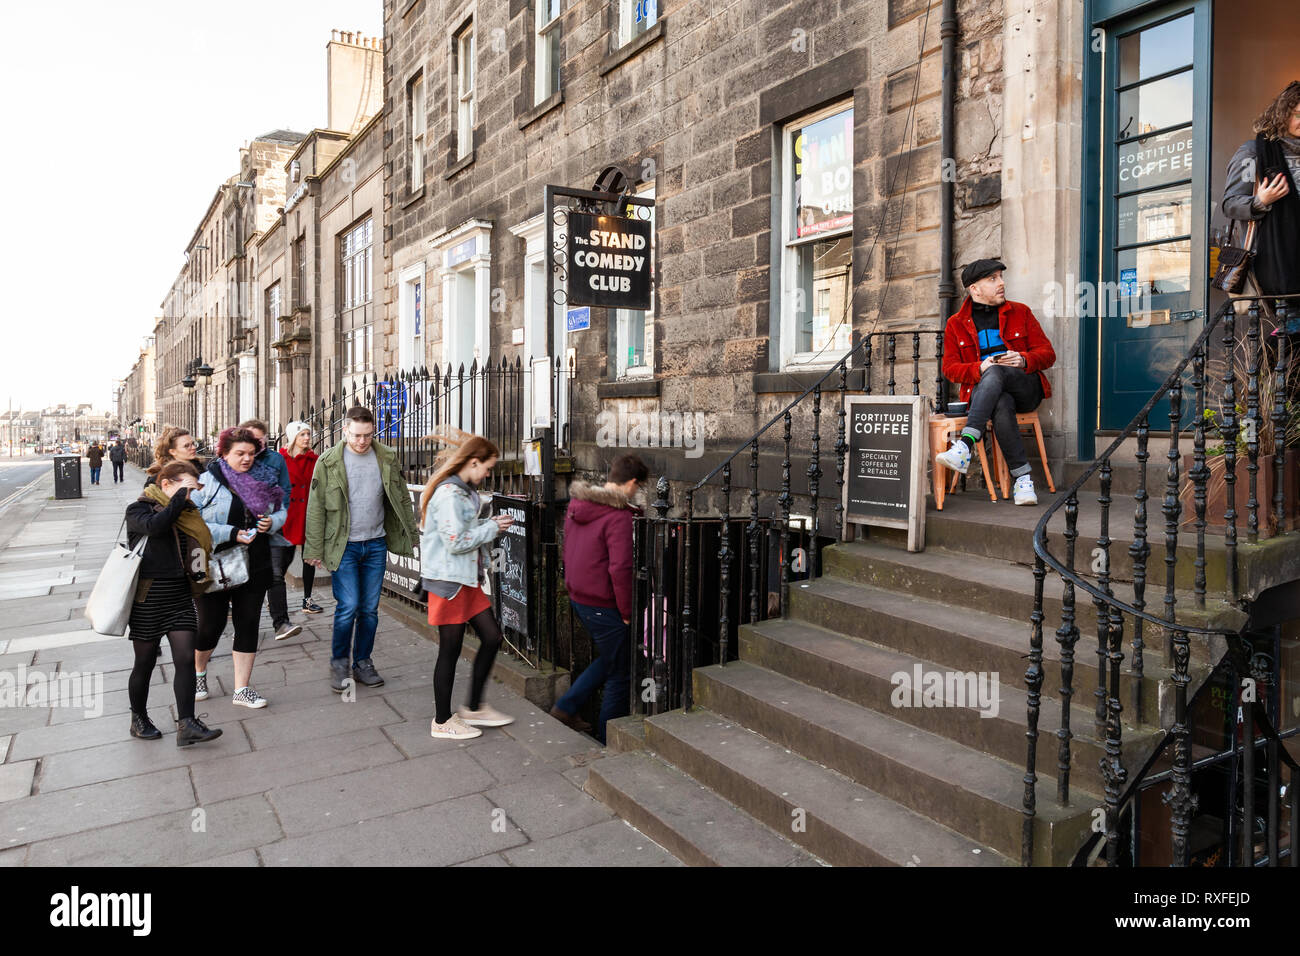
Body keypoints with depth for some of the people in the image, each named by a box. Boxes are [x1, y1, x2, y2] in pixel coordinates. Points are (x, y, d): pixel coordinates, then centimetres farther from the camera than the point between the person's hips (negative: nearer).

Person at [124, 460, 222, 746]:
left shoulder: (187, 513, 11)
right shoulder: (139, 509, -4)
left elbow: (201, 543, 16)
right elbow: (155, 526, -27)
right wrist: (180, 496, -22)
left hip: (180, 597, 4)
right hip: (148, 599, -4)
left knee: (186, 659, -5)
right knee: (145, 663, 8)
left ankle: (186, 726, -6)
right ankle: (139, 719, 28)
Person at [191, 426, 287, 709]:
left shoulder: (264, 479, 5)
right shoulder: (206, 481, -8)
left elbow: (282, 510, 16)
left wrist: (272, 522, -7)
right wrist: (230, 533, -21)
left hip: (255, 566, 4)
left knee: (248, 623, 6)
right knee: (211, 624, 5)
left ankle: (242, 689, 16)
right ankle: (198, 672, 37)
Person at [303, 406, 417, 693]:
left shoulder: (387, 459, 3)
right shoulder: (329, 462, -5)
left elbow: (401, 499, 11)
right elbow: (316, 508, -3)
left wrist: (411, 535, 10)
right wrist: (314, 549, -4)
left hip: (376, 545, 3)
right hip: (343, 546, -3)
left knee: (370, 608, 8)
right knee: (348, 607, -7)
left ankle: (363, 663, 22)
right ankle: (339, 663, 13)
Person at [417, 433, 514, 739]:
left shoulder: (464, 490, 12)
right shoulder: (449, 494, -20)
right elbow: (455, 542, -24)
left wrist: (490, 524, 4)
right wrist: (492, 528, -14)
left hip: (467, 579, 10)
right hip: (448, 579, -10)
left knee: (491, 636, 10)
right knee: (450, 650, 2)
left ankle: (474, 708, 24)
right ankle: (442, 721, 18)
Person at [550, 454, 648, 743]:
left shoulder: (577, 505, 6)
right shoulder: (619, 516, -21)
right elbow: (620, 569, -25)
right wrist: (627, 613, -16)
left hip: (577, 597, 9)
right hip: (604, 605, -8)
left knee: (608, 660, 26)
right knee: (620, 675, 8)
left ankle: (566, 707, 27)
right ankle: (607, 741, 18)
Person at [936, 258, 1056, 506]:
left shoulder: (1020, 312, 13)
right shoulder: (956, 324, 11)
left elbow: (1047, 354, 10)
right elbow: (949, 368, 7)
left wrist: (1023, 360, -14)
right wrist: (980, 368, -14)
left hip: (1026, 387, 0)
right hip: (983, 391, 0)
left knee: (995, 373, -36)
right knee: (1002, 407, -38)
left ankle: (965, 446, -49)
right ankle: (1022, 477, -33)